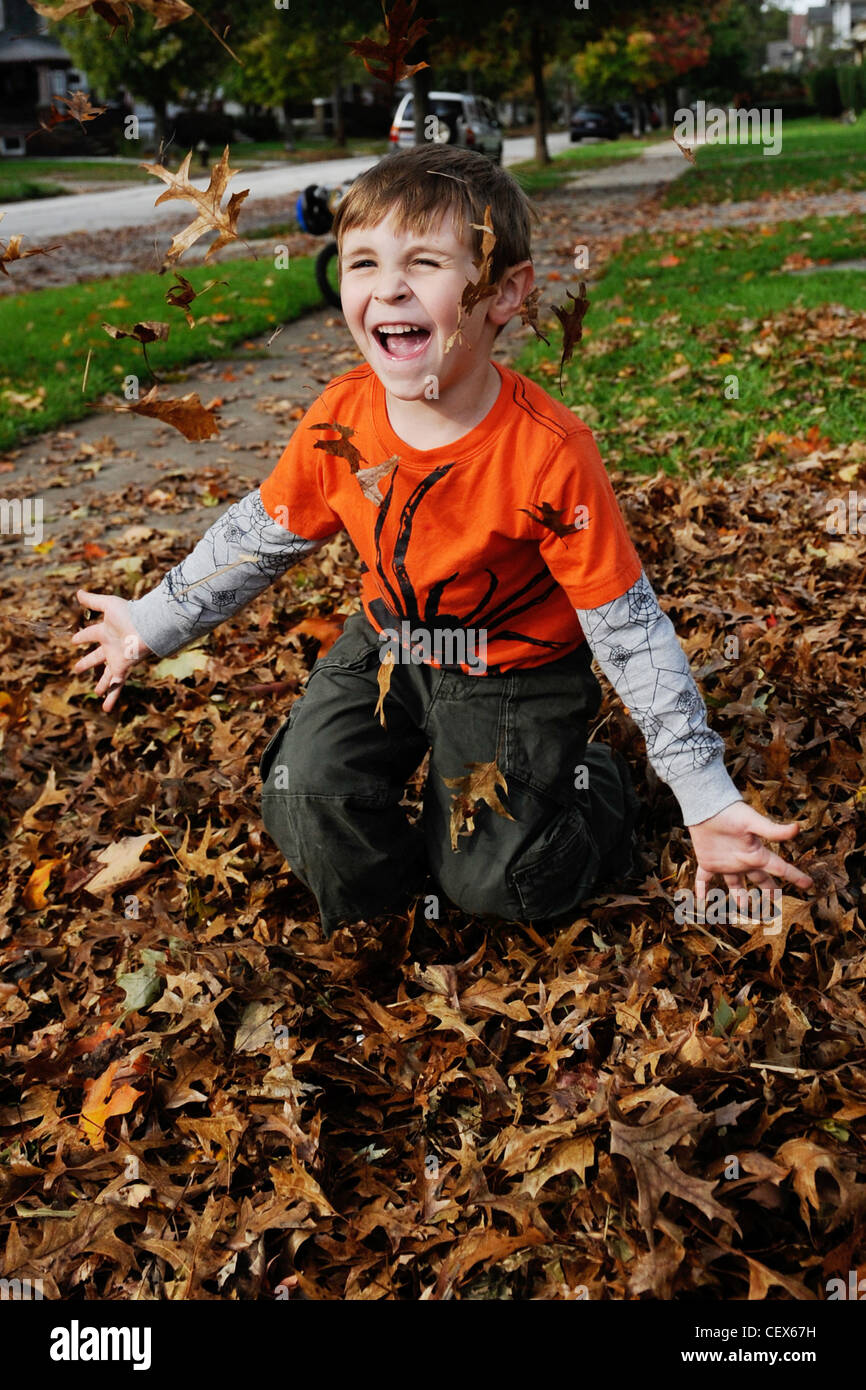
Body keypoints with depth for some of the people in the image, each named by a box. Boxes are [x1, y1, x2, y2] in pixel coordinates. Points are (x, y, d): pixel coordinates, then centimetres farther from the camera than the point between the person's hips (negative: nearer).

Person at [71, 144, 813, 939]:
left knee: (493, 882, -5)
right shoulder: (340, 420, -18)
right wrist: (152, 623, 8)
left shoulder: (549, 455, -29)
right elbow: (262, 535, 2)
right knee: (307, 805, -13)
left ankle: (590, 784, 25)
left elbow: (629, 629, -22)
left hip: (518, 672, -3)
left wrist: (708, 801, -22)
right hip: (385, 648, 4)